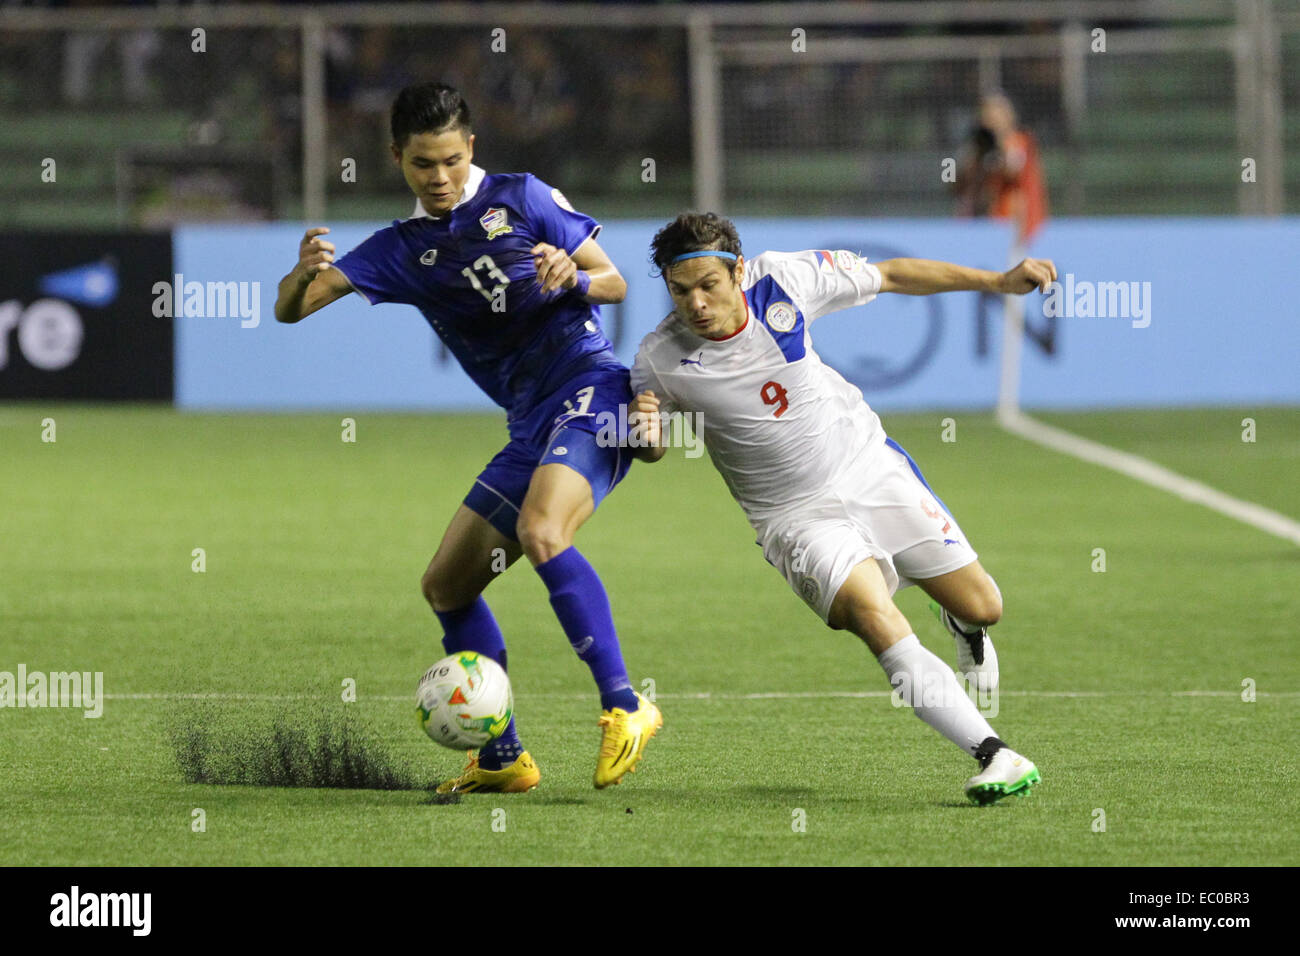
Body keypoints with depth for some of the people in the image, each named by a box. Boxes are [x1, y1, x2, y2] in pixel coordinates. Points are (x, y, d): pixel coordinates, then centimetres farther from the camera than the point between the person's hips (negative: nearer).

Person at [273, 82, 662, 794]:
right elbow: (290, 310, 5)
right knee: (445, 585, 7)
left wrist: (571, 277, -19)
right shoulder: (403, 250, 12)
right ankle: (502, 759, 14)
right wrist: (305, 273, -19)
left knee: (540, 532, -32)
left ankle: (625, 707, -30)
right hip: (530, 425, 7)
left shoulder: (521, 200, 0)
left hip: (590, 390, -7)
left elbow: (613, 282, 4)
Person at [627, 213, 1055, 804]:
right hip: (797, 518, -2)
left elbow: (892, 276, -2)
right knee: (873, 616, -28)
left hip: (868, 463, 2)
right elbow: (653, 450, 3)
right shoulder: (660, 361, -17)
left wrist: (1000, 282, -1)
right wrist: (647, 436, -22)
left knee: (981, 608, 4)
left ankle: (964, 628, 45)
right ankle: (993, 756, -29)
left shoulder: (784, 279, -16)